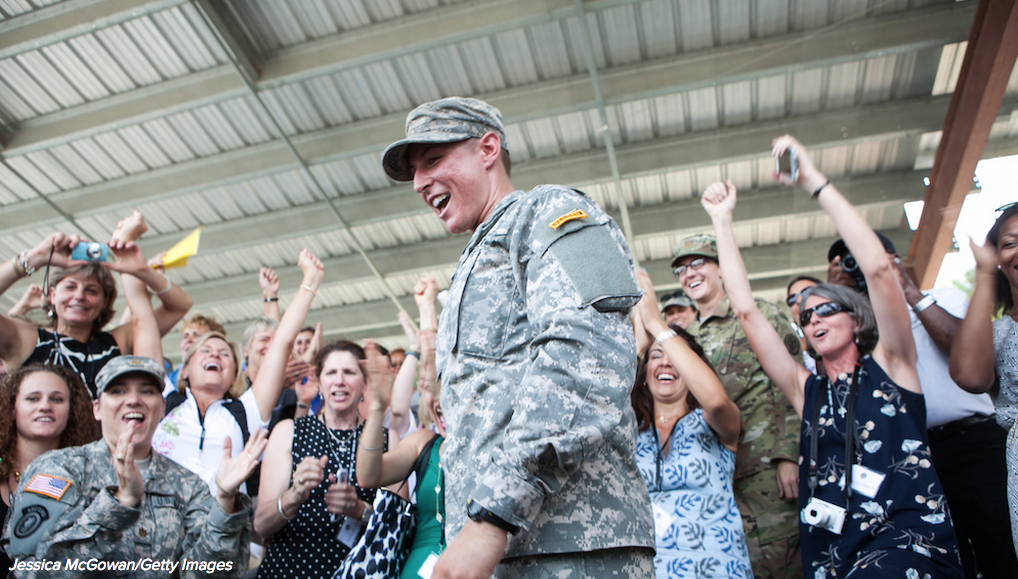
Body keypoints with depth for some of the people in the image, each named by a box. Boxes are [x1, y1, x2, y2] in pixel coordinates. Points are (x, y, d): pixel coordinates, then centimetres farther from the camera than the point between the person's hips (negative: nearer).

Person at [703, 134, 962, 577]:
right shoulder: (807, 391, 15)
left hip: (912, 541, -4)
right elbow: (745, 311, 10)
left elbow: (877, 267, -3)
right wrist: (722, 222, 12)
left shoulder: (889, 367, 9)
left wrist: (814, 181, -3)